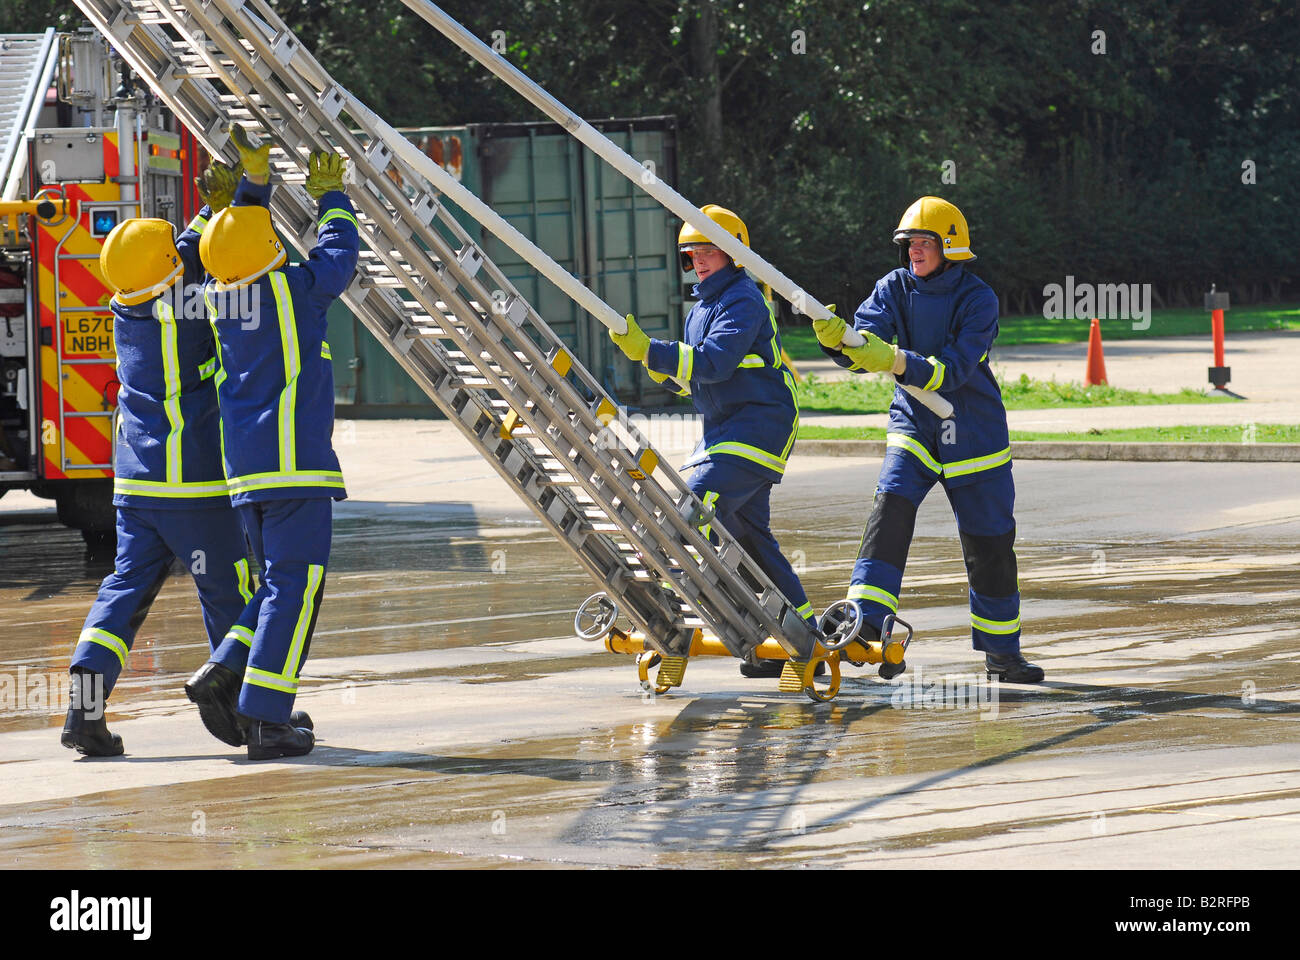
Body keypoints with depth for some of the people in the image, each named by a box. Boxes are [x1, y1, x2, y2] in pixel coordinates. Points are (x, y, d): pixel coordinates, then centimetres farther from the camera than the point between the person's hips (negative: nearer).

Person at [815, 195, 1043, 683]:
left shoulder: (978, 299, -14)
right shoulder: (896, 287, -2)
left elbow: (955, 368, -26)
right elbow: (864, 344, -13)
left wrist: (897, 362, -41)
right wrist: (836, 339, -36)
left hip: (973, 431, -2)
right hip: (913, 423, 2)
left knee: (989, 544, 5)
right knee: (890, 509, -21)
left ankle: (1001, 651, 21)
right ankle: (866, 624, -27)